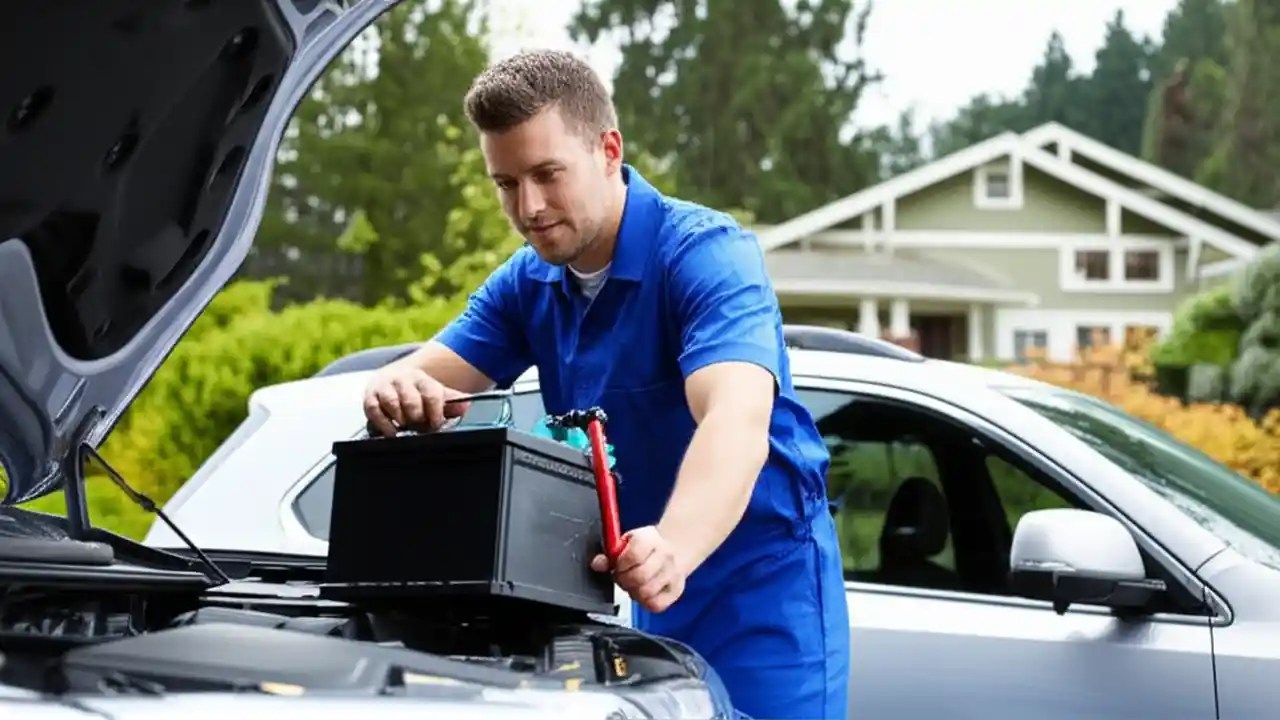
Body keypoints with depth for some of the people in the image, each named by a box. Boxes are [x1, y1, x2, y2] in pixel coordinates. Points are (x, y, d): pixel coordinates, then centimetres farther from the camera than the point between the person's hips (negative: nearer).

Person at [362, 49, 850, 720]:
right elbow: (430, 381, -2)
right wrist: (396, 390, -28)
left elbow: (736, 421, -35)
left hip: (763, 587, -7)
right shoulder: (528, 281, 4)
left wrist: (675, 549, -54)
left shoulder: (706, 254, -19)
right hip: (659, 601, 7)